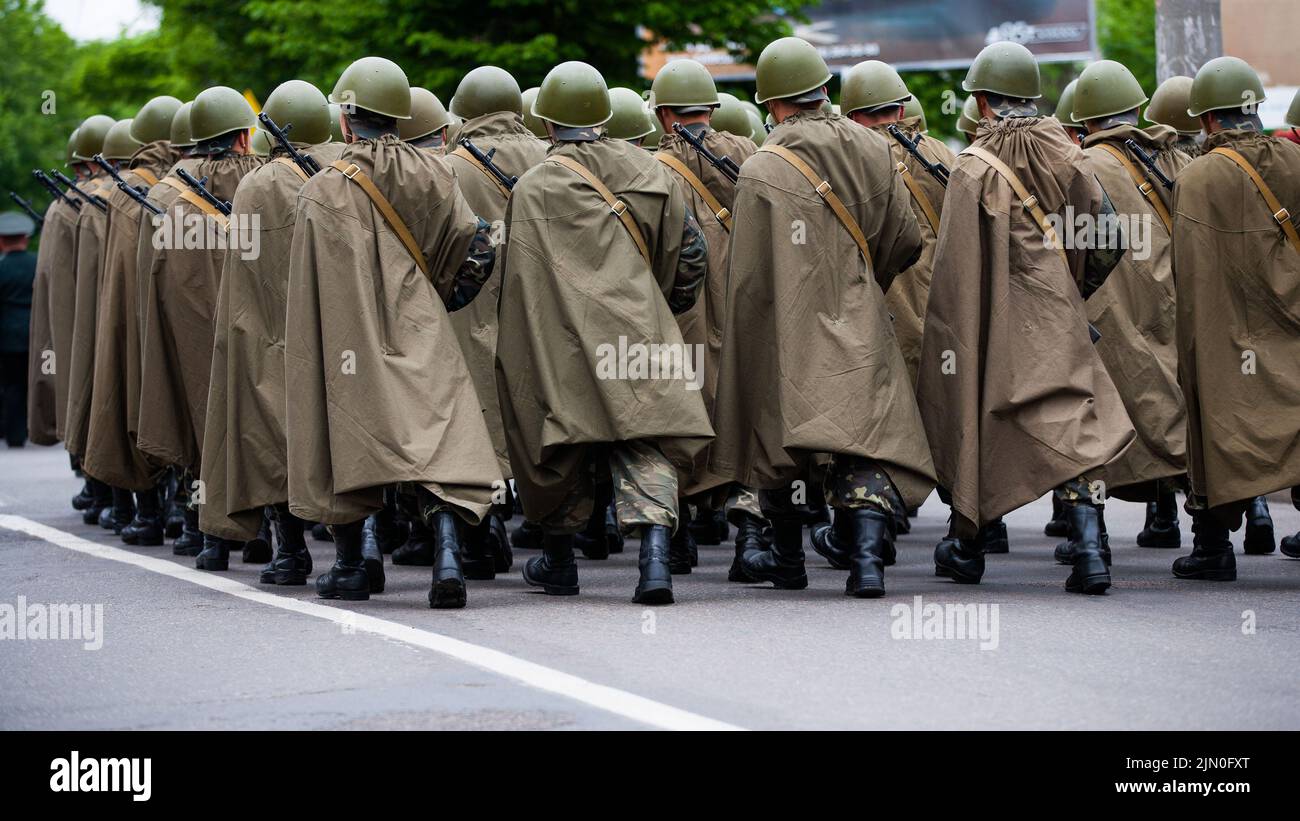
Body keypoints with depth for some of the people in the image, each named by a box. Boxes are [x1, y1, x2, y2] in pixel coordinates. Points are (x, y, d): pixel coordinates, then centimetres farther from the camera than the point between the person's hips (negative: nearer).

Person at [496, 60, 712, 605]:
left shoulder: (534, 188, -5)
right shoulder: (647, 170, 7)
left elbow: (521, 277, -6)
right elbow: (689, 249, 12)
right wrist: (665, 311, 28)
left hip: (565, 338, -2)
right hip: (640, 332, 2)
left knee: (561, 447, 13)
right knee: (647, 446, -1)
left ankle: (558, 562, 27)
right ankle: (655, 552, -23)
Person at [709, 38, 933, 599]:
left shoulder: (762, 171, -14)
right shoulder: (872, 149, -1)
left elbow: (749, 278, -12)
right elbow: (906, 243, 8)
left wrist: (742, 354, -1)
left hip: (788, 330, -3)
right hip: (860, 331, 3)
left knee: (781, 437, 14)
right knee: (866, 440, 3)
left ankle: (787, 559, 28)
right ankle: (867, 555, -16)